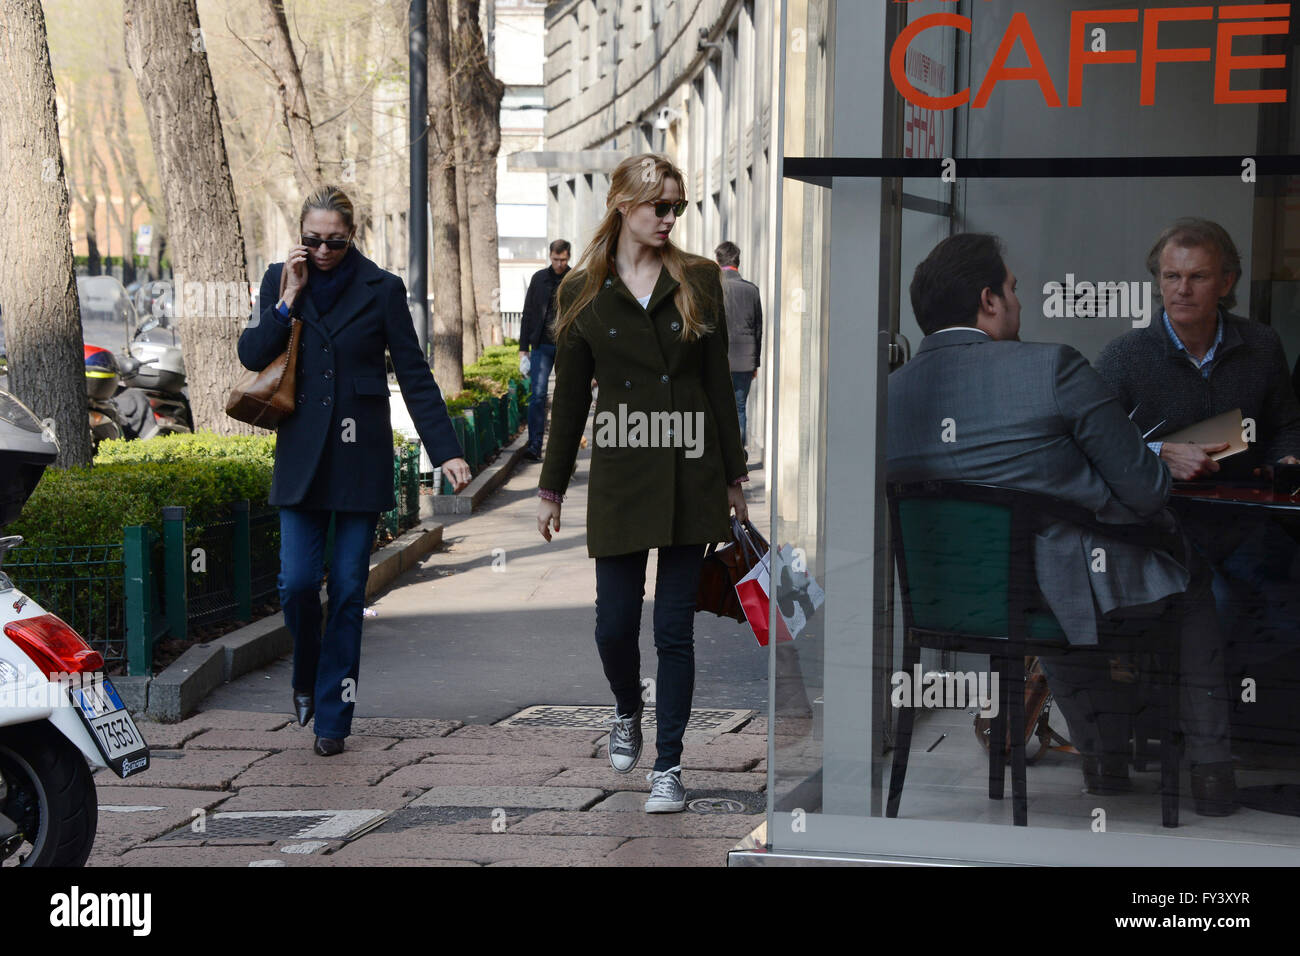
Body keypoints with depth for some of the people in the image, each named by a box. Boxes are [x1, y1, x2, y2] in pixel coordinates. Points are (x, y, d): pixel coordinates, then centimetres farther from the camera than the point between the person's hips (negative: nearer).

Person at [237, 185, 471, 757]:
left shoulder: (381, 290, 0)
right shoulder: (280, 280, 6)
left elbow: (414, 374, 1)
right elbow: (251, 355, -2)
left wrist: (446, 451, -5)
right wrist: (288, 300, -12)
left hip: (360, 456, -1)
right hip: (302, 456, 1)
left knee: (348, 591, 1)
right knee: (297, 583, -6)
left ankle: (332, 717, 11)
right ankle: (306, 677, 24)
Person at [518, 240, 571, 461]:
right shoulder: (539, 278, 6)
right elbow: (527, 314, 10)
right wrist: (523, 347, 5)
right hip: (542, 346, 0)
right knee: (538, 394, -9)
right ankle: (534, 445, -10)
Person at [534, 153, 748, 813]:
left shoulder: (698, 280, 4)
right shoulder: (583, 290, 3)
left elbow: (718, 382, 6)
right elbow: (570, 397, 7)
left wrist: (733, 477, 5)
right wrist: (551, 488, 8)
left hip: (689, 476, 0)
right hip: (619, 476, 0)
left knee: (674, 627, 1)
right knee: (615, 623, 4)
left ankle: (668, 765, 9)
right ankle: (628, 712, 36)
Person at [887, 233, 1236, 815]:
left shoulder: (889, 392, -2)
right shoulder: (1052, 367, -16)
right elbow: (1145, 490, -12)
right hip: (1080, 599, -5)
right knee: (1192, 581, 27)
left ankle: (1105, 761, 40)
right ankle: (1208, 771, 30)